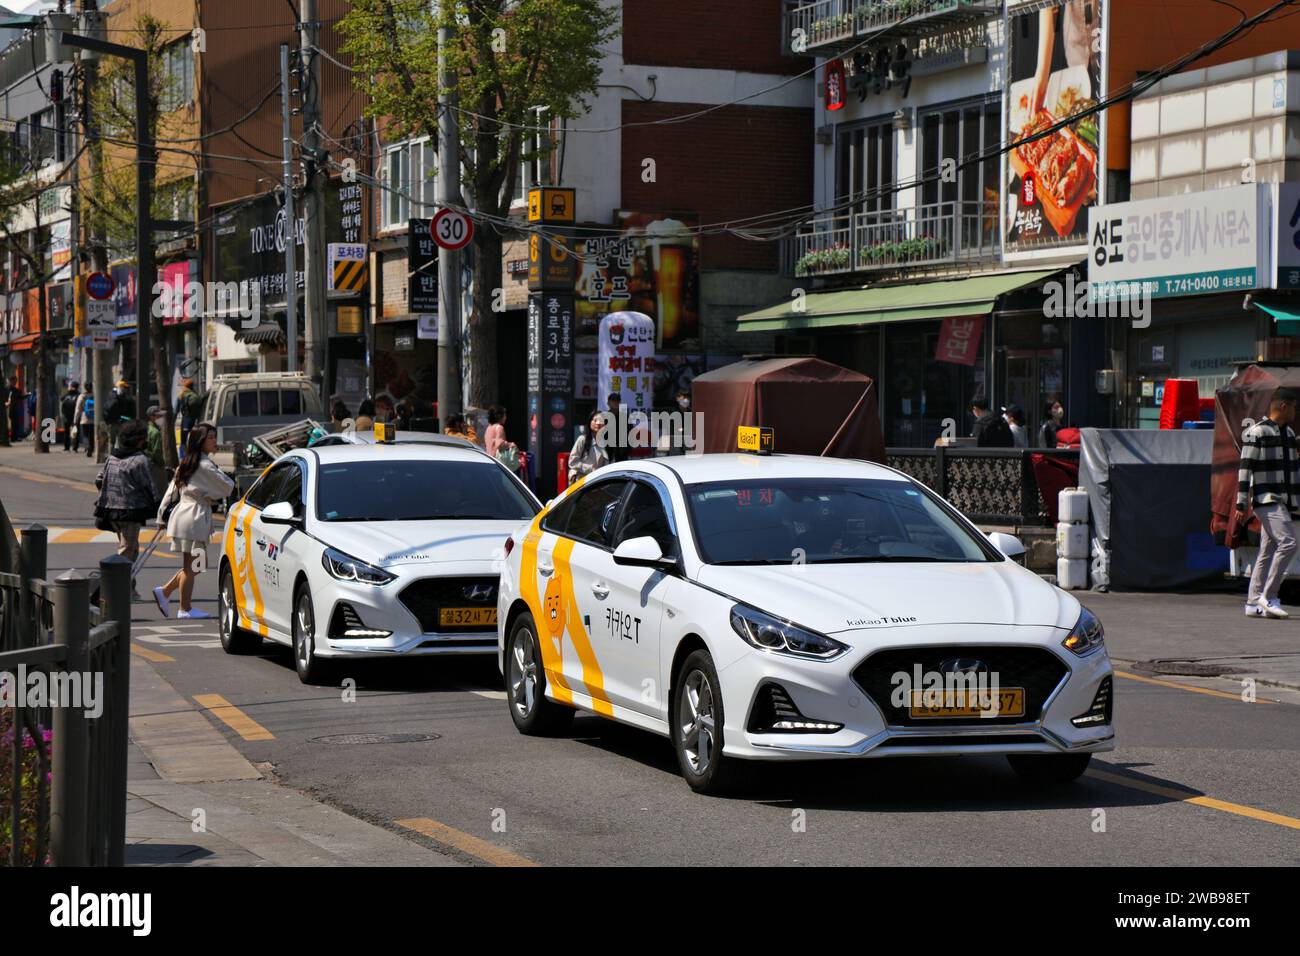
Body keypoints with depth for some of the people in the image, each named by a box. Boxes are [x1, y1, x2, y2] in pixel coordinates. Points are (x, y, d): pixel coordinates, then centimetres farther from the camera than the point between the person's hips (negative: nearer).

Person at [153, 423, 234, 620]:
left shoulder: (186, 464, 14)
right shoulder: (205, 466, -14)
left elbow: (171, 491, 16)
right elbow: (226, 487, -10)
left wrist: (162, 515, 20)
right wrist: (223, 475, 10)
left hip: (184, 513, 9)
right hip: (194, 517, -9)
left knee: (194, 565, 16)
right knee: (191, 566, -1)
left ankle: (164, 592, 15)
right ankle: (185, 609, 5)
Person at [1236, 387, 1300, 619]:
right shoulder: (1257, 432, -9)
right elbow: (1245, 467, -11)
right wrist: (1242, 502, -14)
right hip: (1266, 499, -9)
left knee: (1268, 551, 7)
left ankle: (1253, 603, 9)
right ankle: (1268, 596, -14)